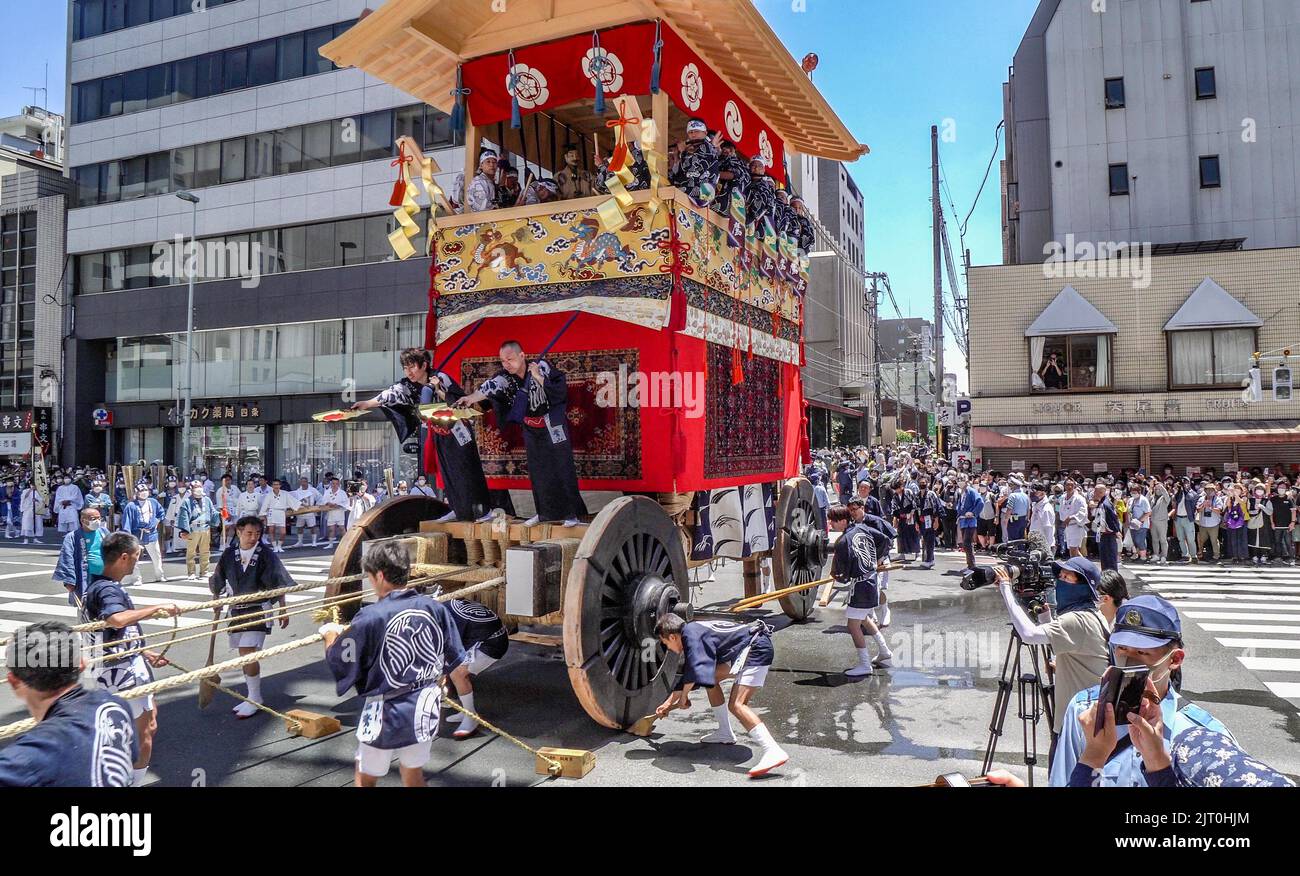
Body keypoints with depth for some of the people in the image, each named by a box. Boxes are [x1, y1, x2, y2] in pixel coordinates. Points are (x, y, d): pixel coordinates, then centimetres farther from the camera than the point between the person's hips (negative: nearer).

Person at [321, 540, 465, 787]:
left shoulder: (370, 617, -19)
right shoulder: (435, 609, -7)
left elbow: (339, 665, -9)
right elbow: (454, 660, 3)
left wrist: (331, 635, 9)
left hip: (386, 714, -4)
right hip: (425, 711, 4)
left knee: (365, 779, 16)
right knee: (413, 775, 22)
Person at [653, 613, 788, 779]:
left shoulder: (690, 633, -13)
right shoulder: (694, 633, 18)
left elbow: (695, 671, -25)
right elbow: (687, 676, 29)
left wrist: (683, 697, -8)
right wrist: (668, 703, 36)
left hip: (757, 648, -11)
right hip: (745, 651, 11)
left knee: (736, 704, -18)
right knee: (710, 677, 19)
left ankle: (773, 752, -30)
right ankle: (725, 734, 26)